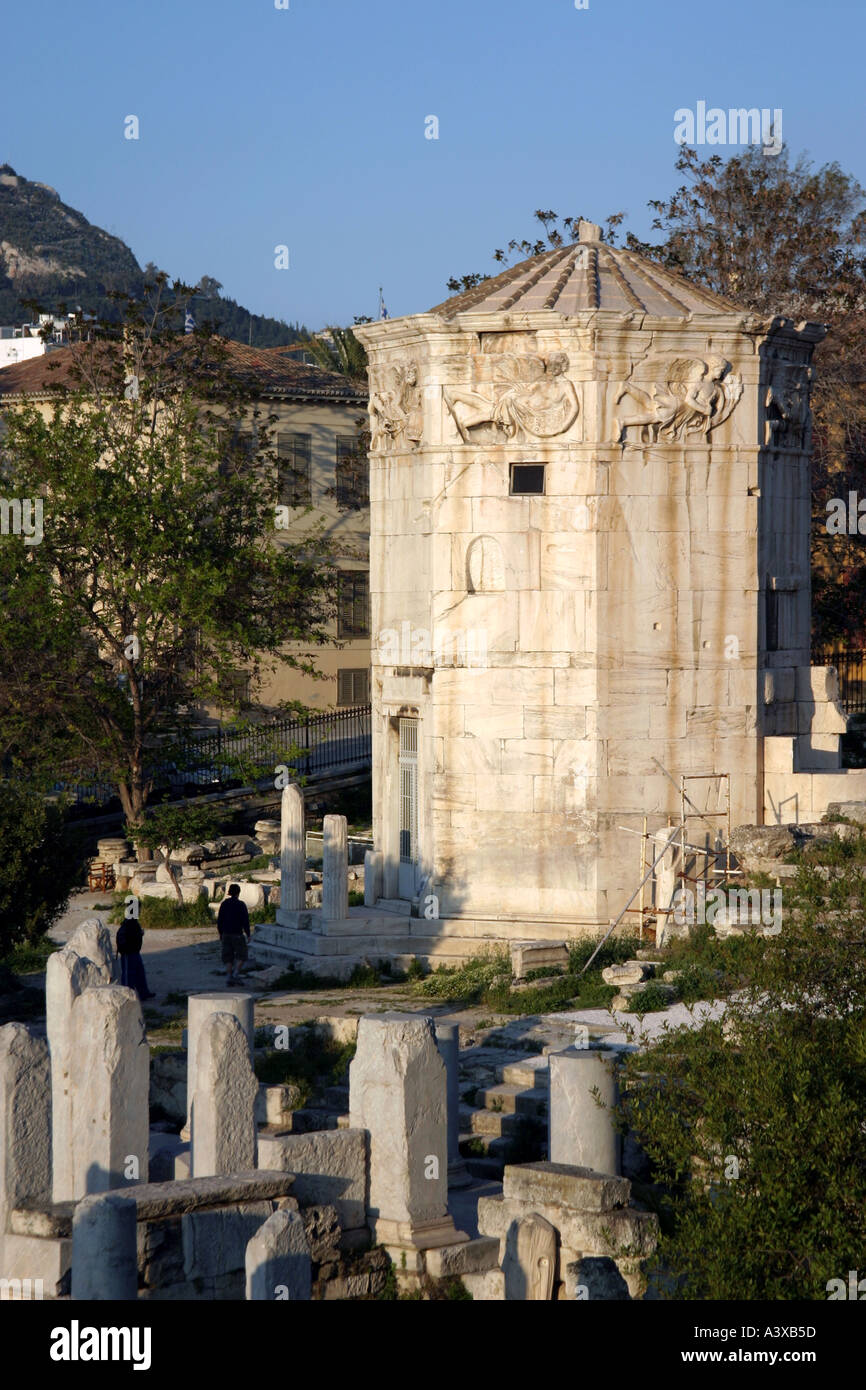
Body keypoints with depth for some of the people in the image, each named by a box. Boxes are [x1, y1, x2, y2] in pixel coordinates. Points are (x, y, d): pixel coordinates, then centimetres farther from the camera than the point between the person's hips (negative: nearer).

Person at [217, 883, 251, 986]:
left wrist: (220, 933, 17)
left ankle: (229, 976, 3)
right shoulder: (241, 905, -10)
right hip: (238, 933, -4)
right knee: (241, 955, 8)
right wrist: (248, 934, -3)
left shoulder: (224, 904, 3)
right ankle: (236, 973, -7)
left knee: (228, 956, 10)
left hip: (226, 934, 4)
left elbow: (219, 920, 7)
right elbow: (245, 921, -10)